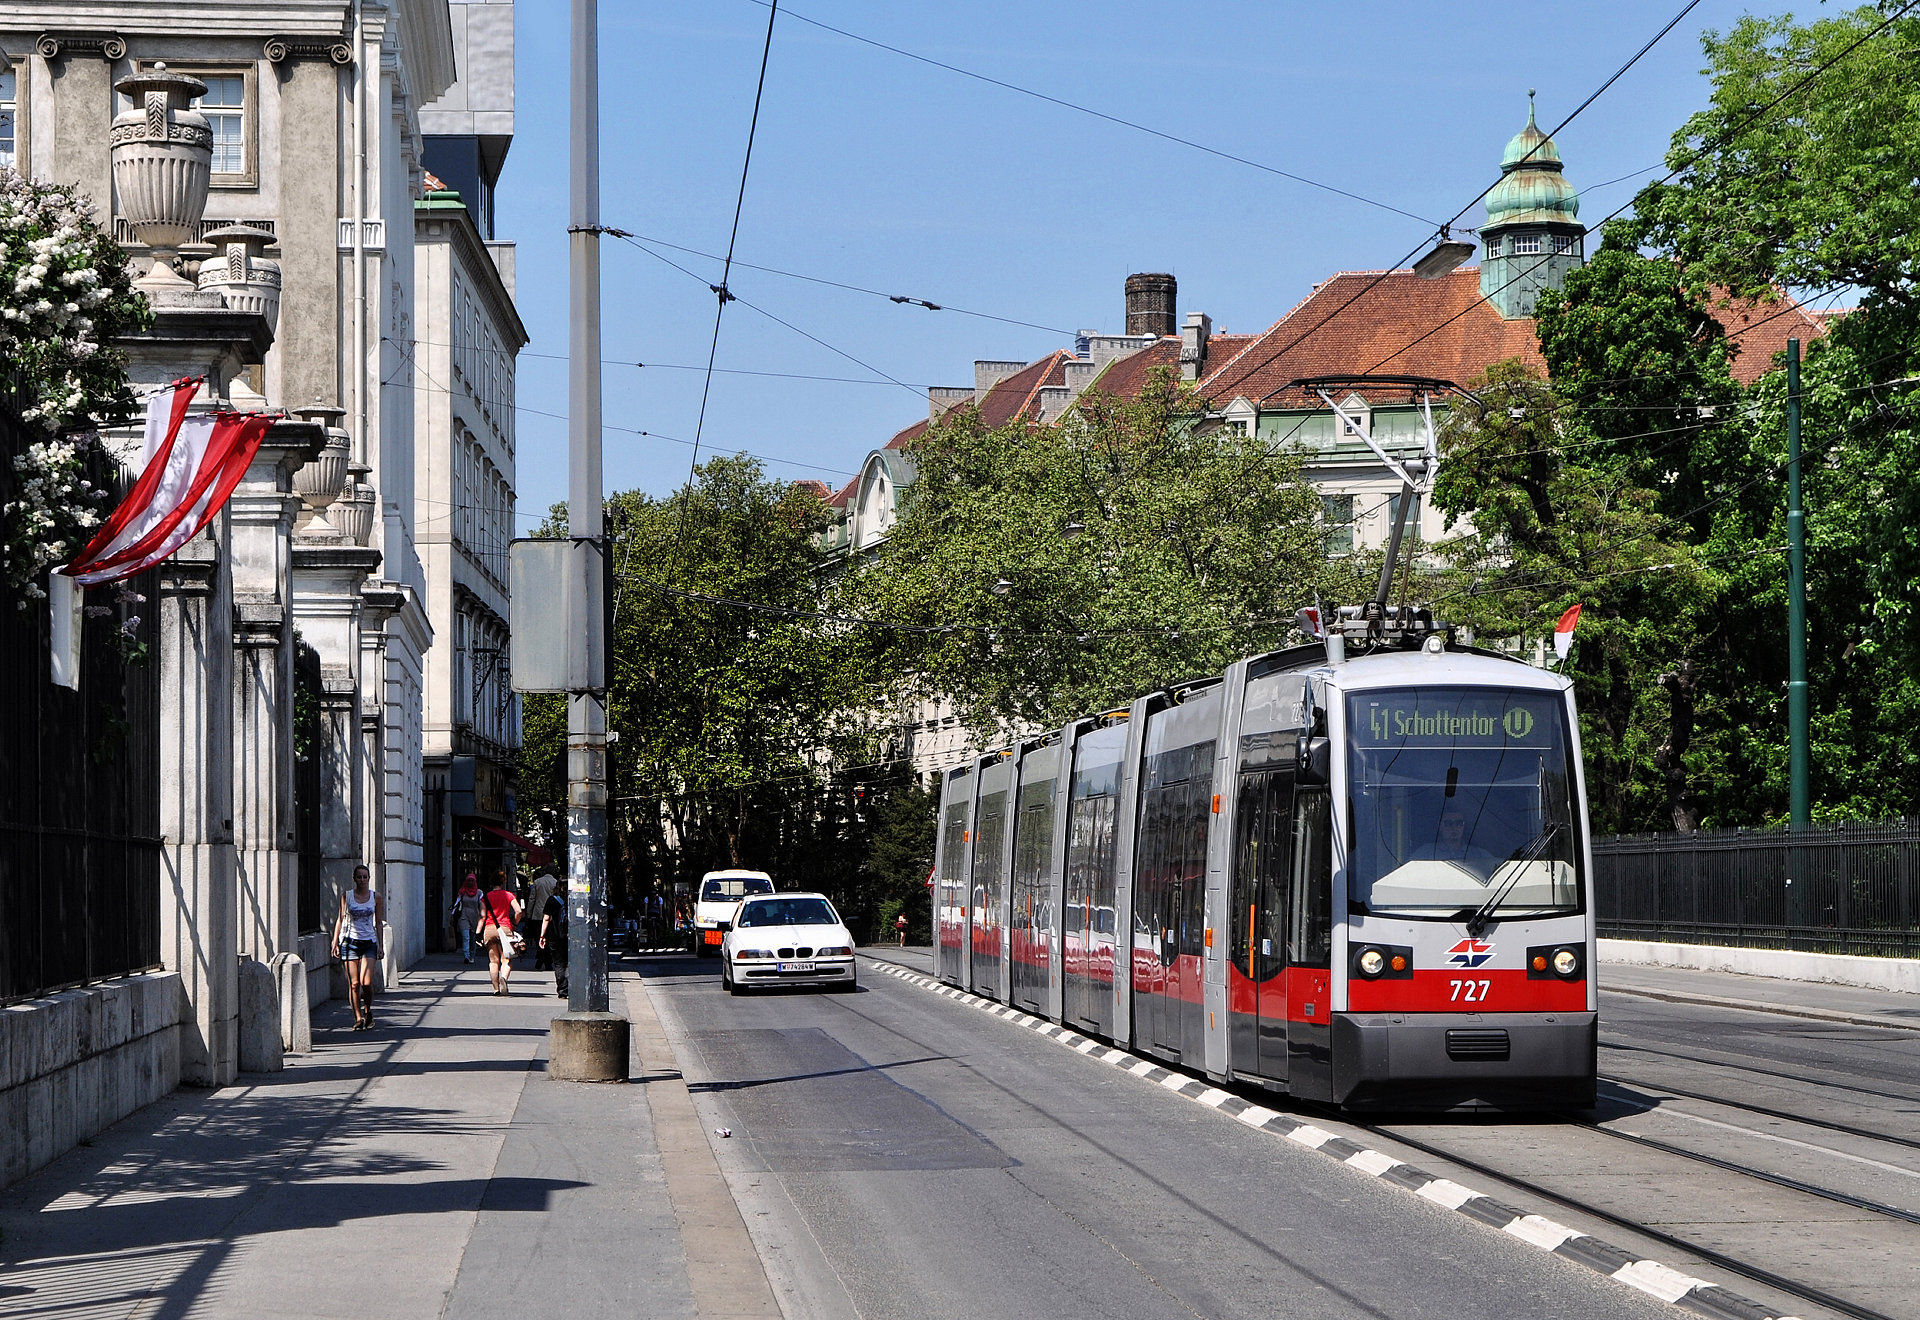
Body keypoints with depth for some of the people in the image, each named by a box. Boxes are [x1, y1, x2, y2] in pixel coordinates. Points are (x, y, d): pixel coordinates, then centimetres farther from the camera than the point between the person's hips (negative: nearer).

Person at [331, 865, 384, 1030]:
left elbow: (379, 923, 10)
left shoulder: (377, 897, 6)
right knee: (354, 983, -3)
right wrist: (335, 942, 1)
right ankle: (358, 1018, 7)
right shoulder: (346, 896, 4)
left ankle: (368, 1011, 14)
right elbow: (340, 919, 7)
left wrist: (380, 945, 8)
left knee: (366, 982, -11)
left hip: (369, 942, 0)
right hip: (349, 941, 0)